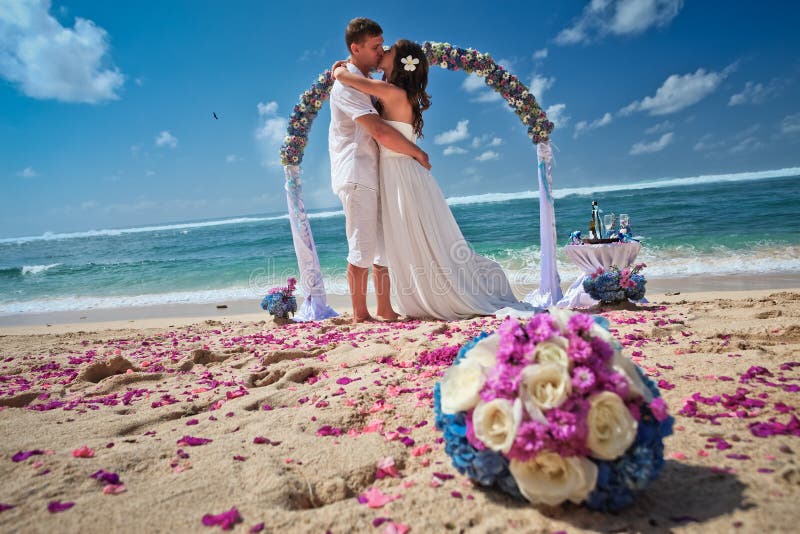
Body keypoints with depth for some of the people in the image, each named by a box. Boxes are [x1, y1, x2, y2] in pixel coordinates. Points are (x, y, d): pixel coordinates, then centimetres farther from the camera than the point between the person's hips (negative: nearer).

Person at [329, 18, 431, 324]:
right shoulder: (346, 86, -10)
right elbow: (381, 133, -20)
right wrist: (418, 153, -10)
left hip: (375, 175, 9)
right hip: (357, 176, -9)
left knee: (385, 247, 8)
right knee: (363, 249, -7)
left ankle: (385, 311, 16)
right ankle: (360, 315, 2)